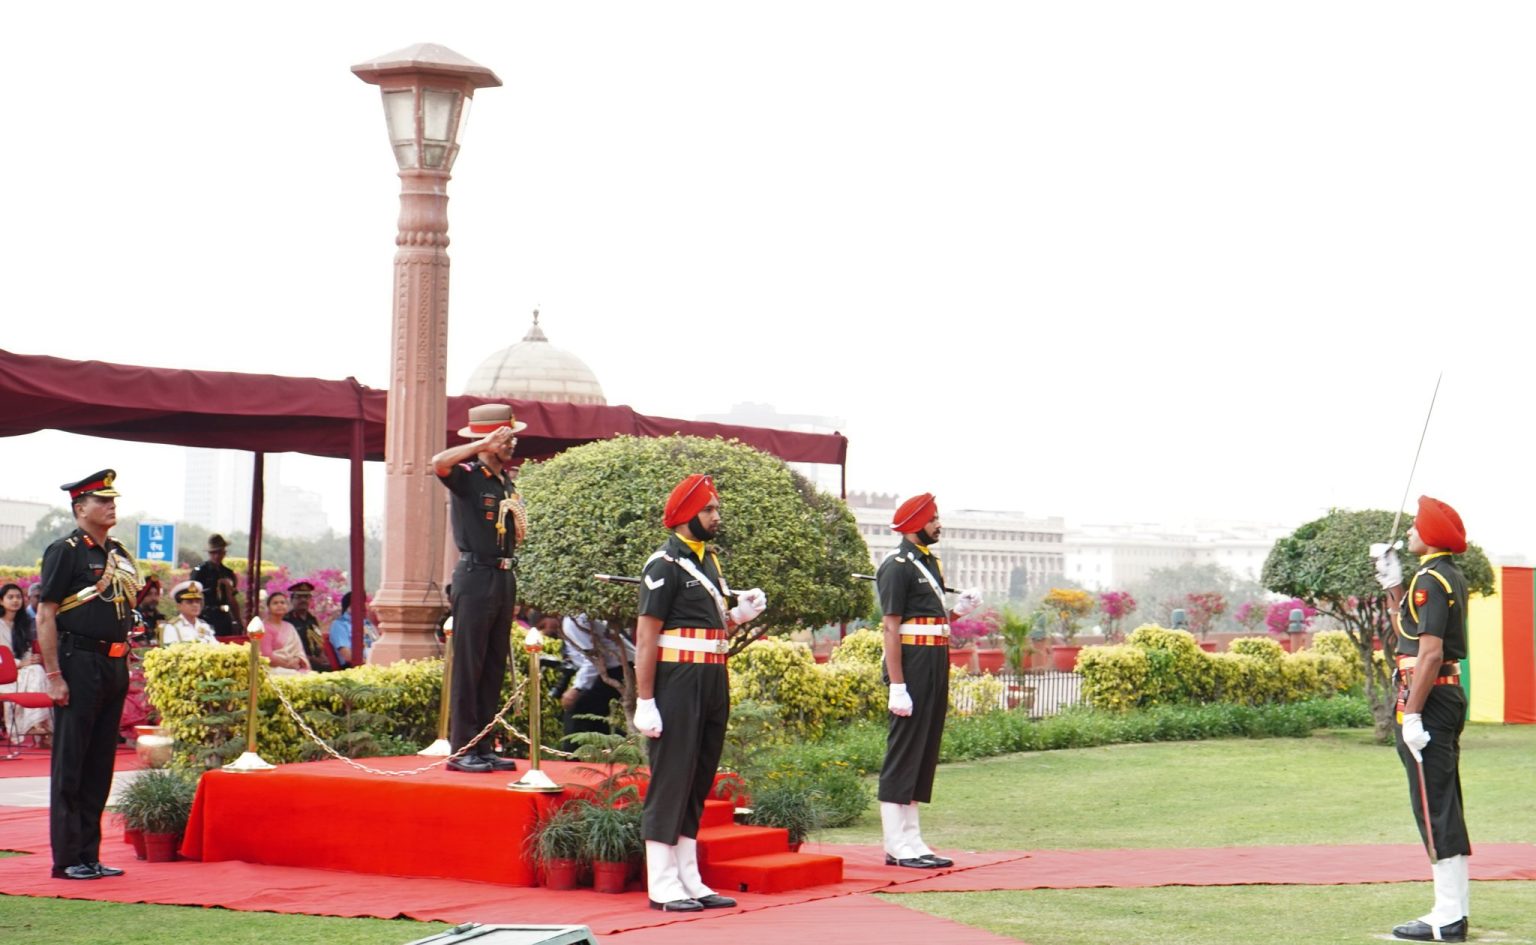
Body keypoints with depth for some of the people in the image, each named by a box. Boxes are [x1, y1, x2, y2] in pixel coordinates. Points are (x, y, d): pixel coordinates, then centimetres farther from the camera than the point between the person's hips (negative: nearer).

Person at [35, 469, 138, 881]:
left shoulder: (120, 553, 15)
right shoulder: (64, 551, -8)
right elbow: (45, 616, -11)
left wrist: (124, 668, 15)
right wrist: (54, 676, -16)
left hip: (114, 668, 8)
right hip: (78, 665, -7)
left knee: (100, 765, 10)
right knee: (70, 767, -2)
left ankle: (90, 854, 17)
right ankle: (67, 859, 2)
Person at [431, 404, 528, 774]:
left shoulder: (507, 483, 16)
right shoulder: (468, 477, -7)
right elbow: (439, 463, -30)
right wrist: (484, 444, -27)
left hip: (504, 577, 8)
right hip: (476, 576, -8)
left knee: (495, 667, 9)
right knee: (468, 665, -5)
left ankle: (484, 747, 15)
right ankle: (462, 750, -3)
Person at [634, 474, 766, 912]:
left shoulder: (709, 561, 17)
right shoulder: (665, 563, -10)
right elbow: (646, 636, -14)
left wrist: (738, 615, 4)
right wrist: (645, 702, -19)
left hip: (713, 682, 9)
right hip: (677, 682, -9)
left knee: (699, 782, 11)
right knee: (671, 780, -6)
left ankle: (690, 880, 18)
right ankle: (662, 887, -2)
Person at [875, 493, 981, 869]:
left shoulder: (930, 562, 17)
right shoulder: (897, 566, -11)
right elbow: (891, 627, -16)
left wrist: (958, 610, 4)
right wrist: (897, 686, -20)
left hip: (936, 665, 10)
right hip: (912, 664, -10)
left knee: (925, 753, 10)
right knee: (904, 751, -6)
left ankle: (912, 842, 16)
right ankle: (898, 846, -3)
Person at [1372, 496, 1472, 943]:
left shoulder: (1429, 580, -15)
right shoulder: (1454, 578, 16)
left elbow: (1430, 652, -22)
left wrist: (1411, 715, -23)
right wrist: (1393, 586, 23)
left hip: (1428, 697, -10)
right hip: (1452, 694, 10)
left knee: (1433, 808, -8)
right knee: (1446, 807, 13)